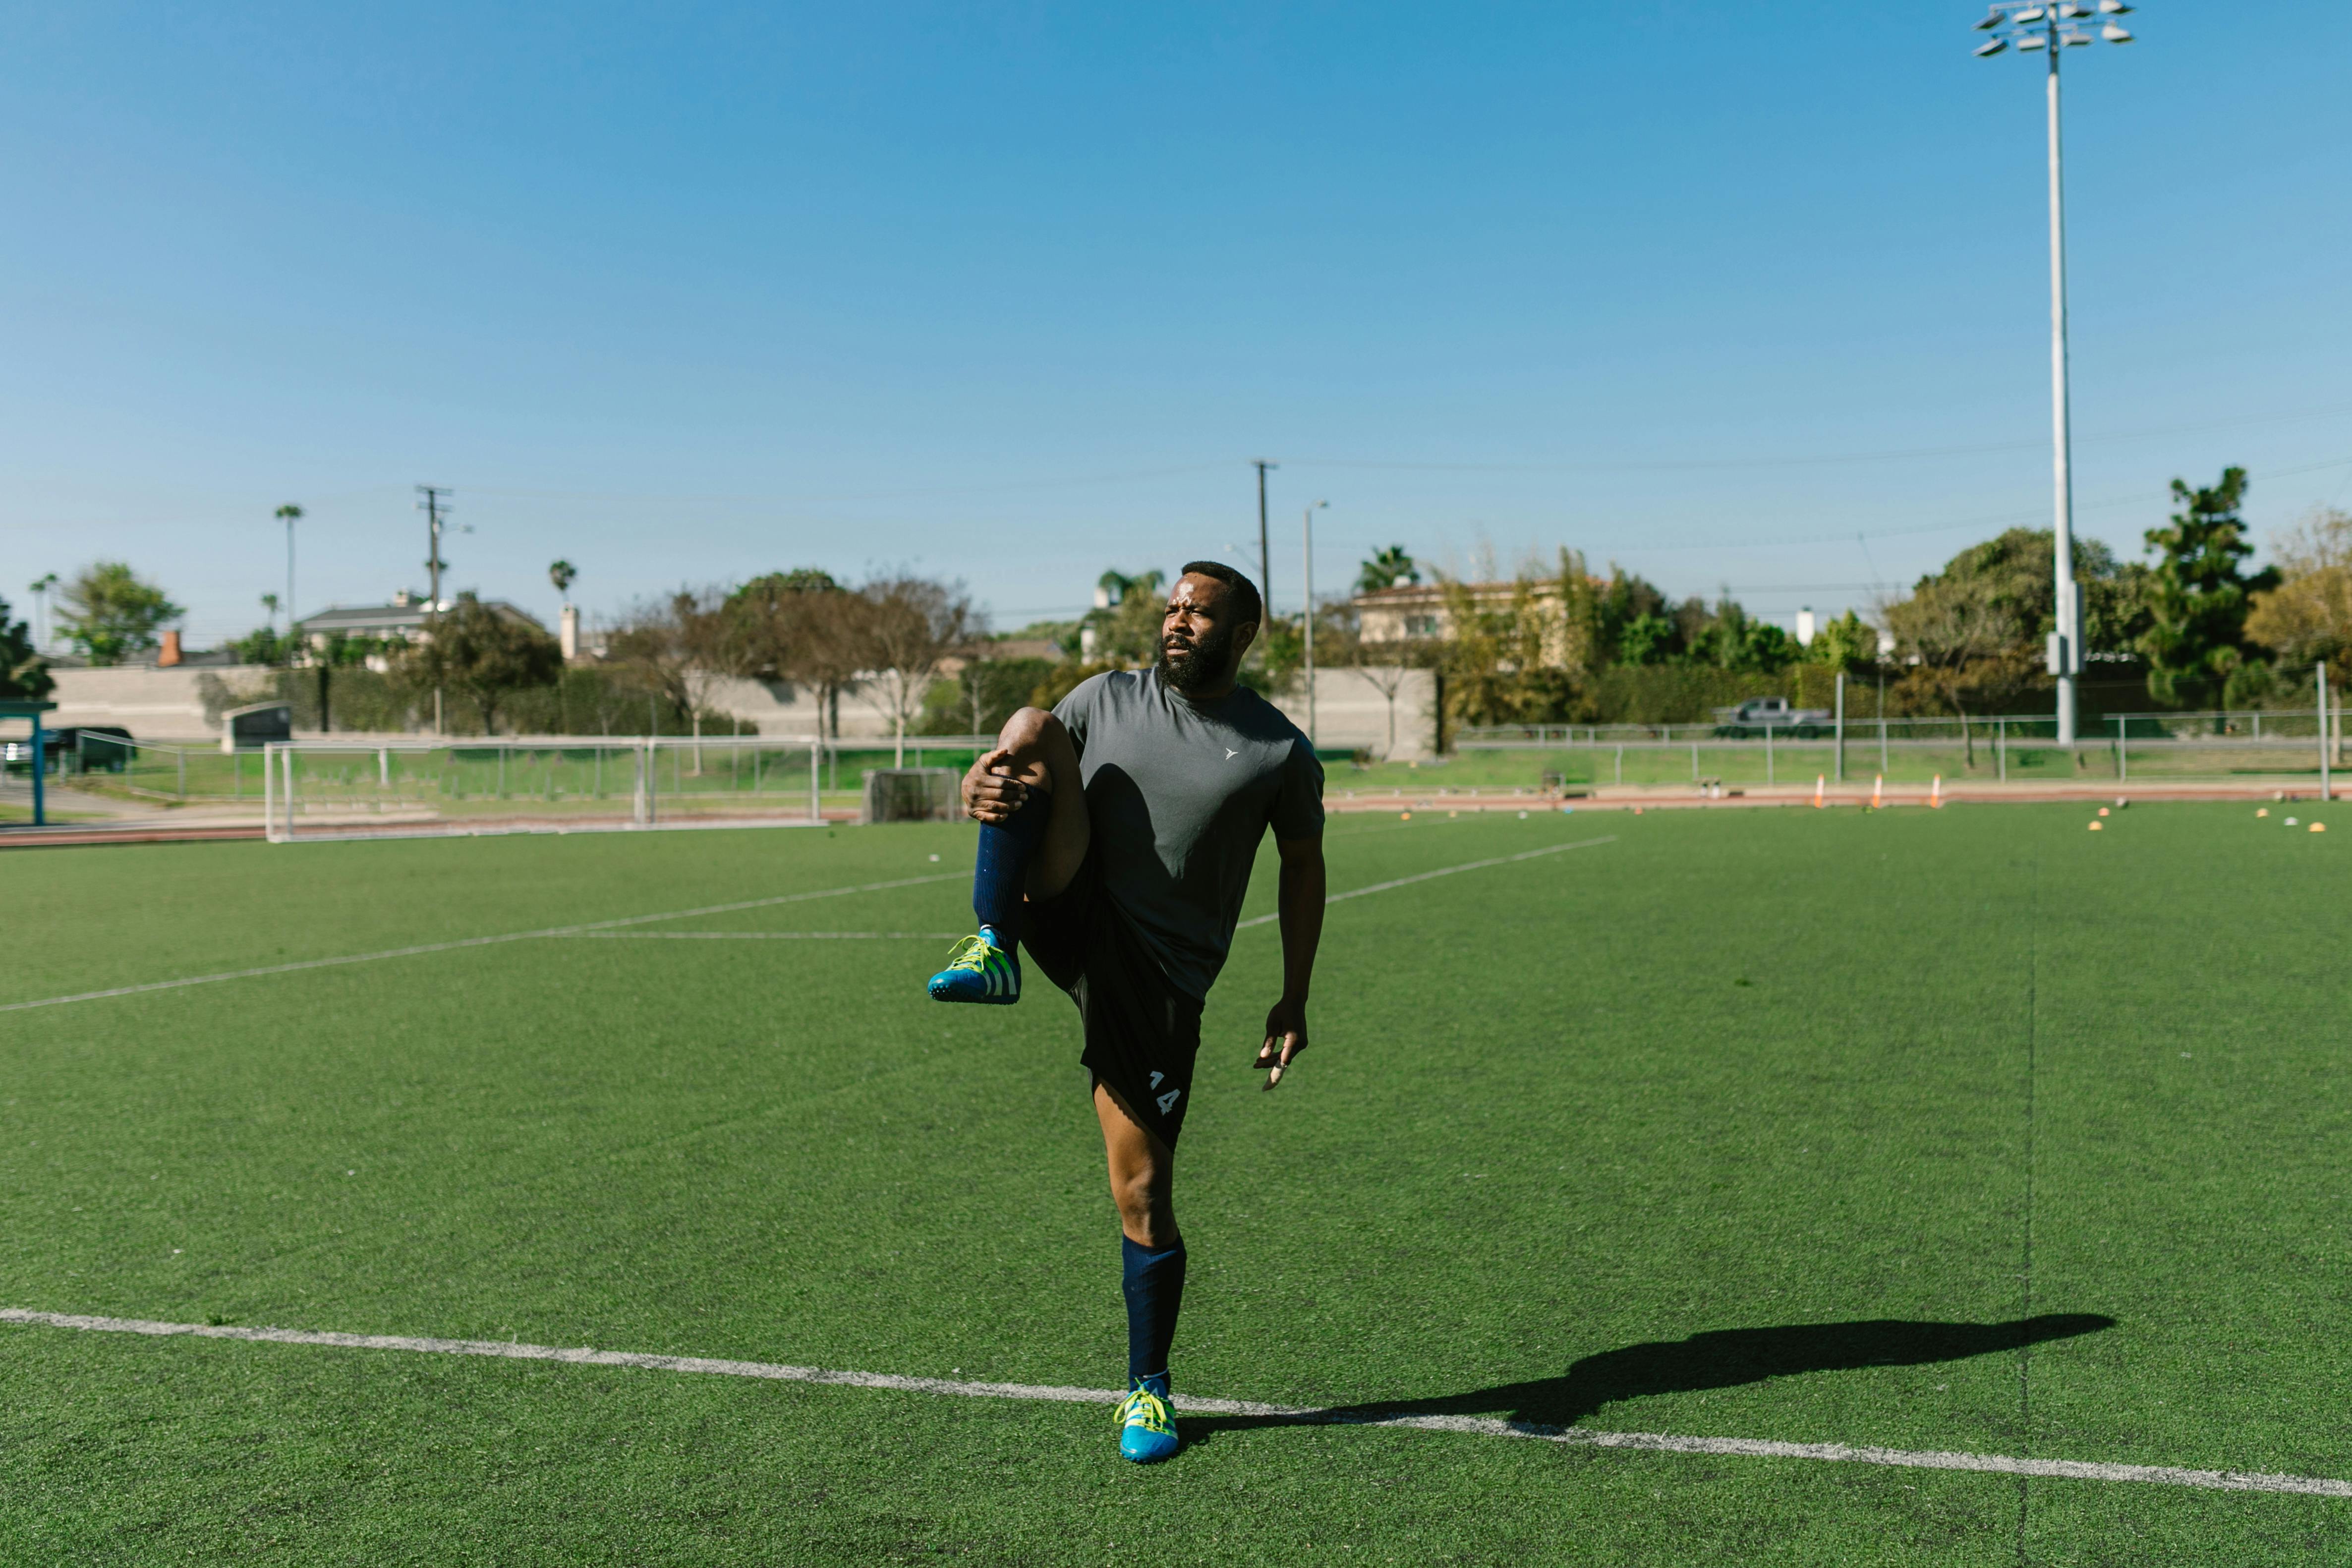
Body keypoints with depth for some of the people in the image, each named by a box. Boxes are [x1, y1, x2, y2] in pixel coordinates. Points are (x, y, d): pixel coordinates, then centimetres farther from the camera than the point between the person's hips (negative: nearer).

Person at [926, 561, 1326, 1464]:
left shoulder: (1281, 753, 2)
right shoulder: (1107, 700, 7)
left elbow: (1302, 866, 13)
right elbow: (995, 771, 6)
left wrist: (1293, 1002, 9)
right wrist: (981, 787, -21)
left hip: (1158, 978, -1)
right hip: (1070, 917, 2)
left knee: (1143, 1194, -2)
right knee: (1033, 726, -20)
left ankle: (1148, 1389, 22)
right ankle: (994, 952, -28)